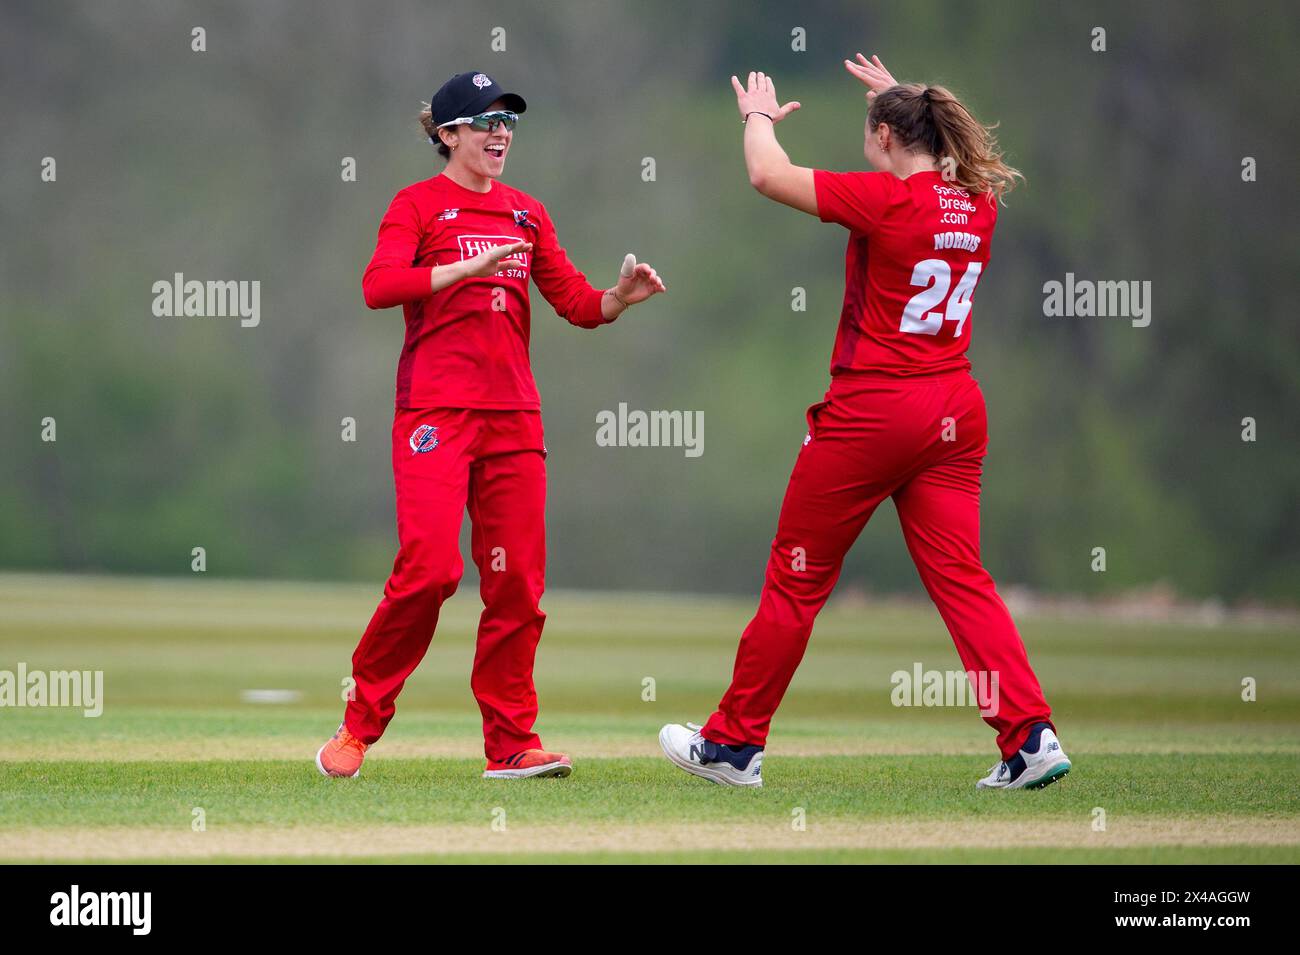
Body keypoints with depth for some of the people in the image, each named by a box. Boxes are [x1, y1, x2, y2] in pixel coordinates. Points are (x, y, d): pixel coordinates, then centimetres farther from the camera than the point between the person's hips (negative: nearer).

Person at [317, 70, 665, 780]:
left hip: (512, 415, 5)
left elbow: (578, 303, 13)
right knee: (430, 569, -16)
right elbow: (377, 286, -15)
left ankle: (511, 744, 7)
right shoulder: (418, 204, 2)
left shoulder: (527, 214, 17)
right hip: (435, 411, -5)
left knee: (516, 581, 2)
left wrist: (621, 297, -8)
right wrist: (470, 267, -25)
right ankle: (360, 725, -2)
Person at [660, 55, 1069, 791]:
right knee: (961, 577, 4)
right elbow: (946, 155, 31)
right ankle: (1032, 735, -11)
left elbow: (769, 175, -11)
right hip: (955, 412, 6)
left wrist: (759, 117, 8)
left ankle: (734, 744, 14)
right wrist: (901, 96, 39)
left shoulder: (886, 199, -15)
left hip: (871, 411, -6)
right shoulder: (979, 204, 5)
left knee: (797, 579, 5)